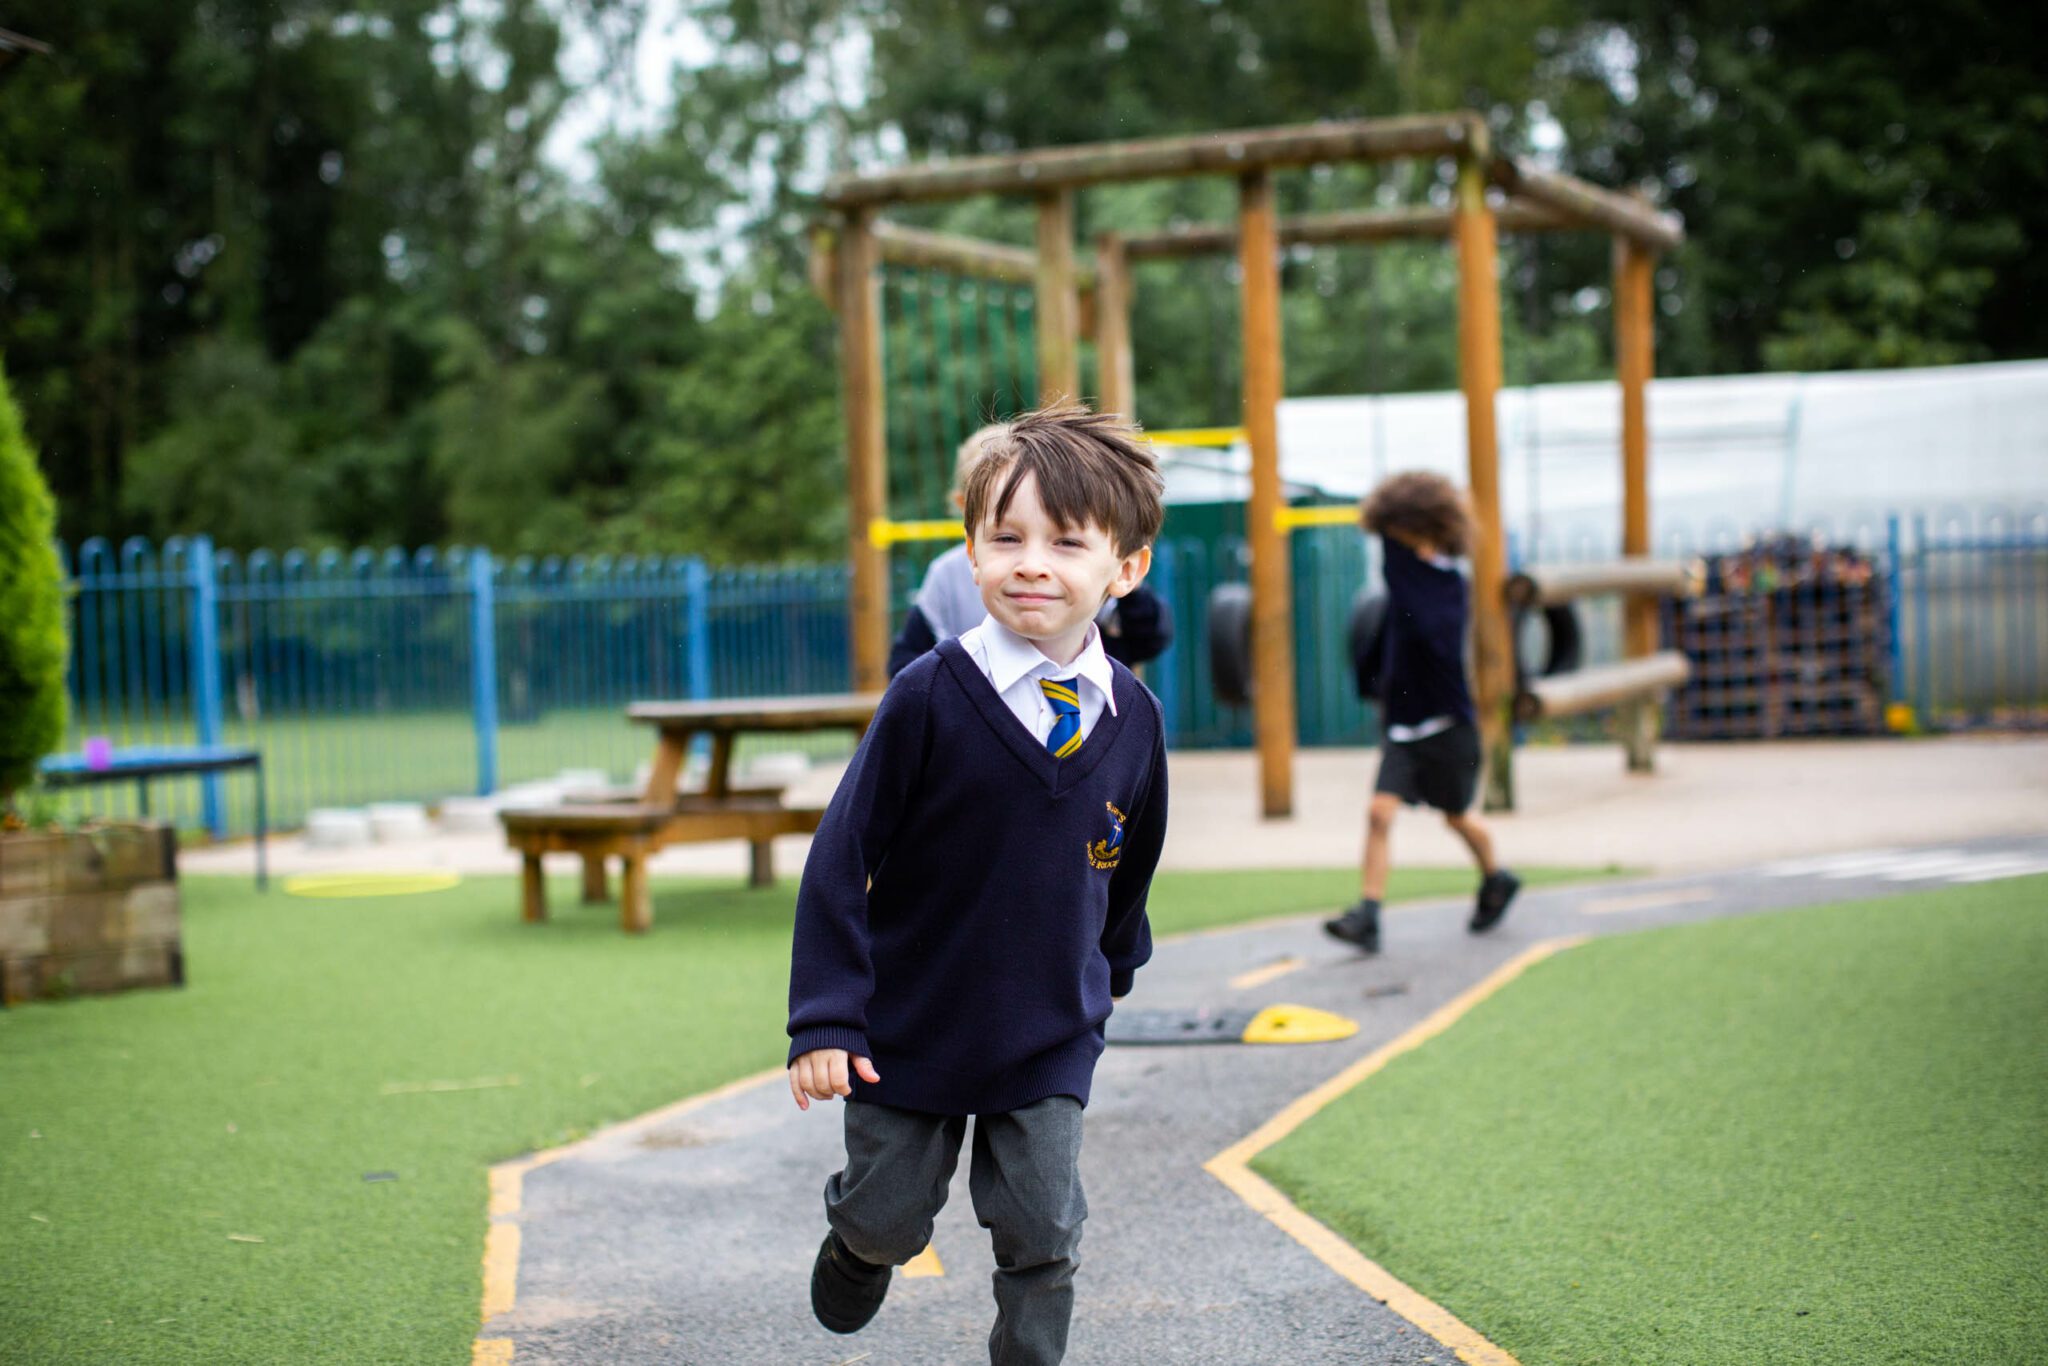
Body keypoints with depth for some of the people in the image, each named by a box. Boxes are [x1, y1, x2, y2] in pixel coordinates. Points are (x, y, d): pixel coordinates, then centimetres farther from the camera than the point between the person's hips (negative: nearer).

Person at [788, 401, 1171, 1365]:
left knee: (1043, 1233, 1)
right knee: (889, 1222, 14)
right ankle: (858, 1240, 49)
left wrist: (1110, 968, 23)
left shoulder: (1132, 718, -7)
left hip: (1051, 1041, 2)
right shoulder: (929, 698, -19)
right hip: (912, 1028, -2)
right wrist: (824, 1021, -17)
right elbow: (841, 858, -15)